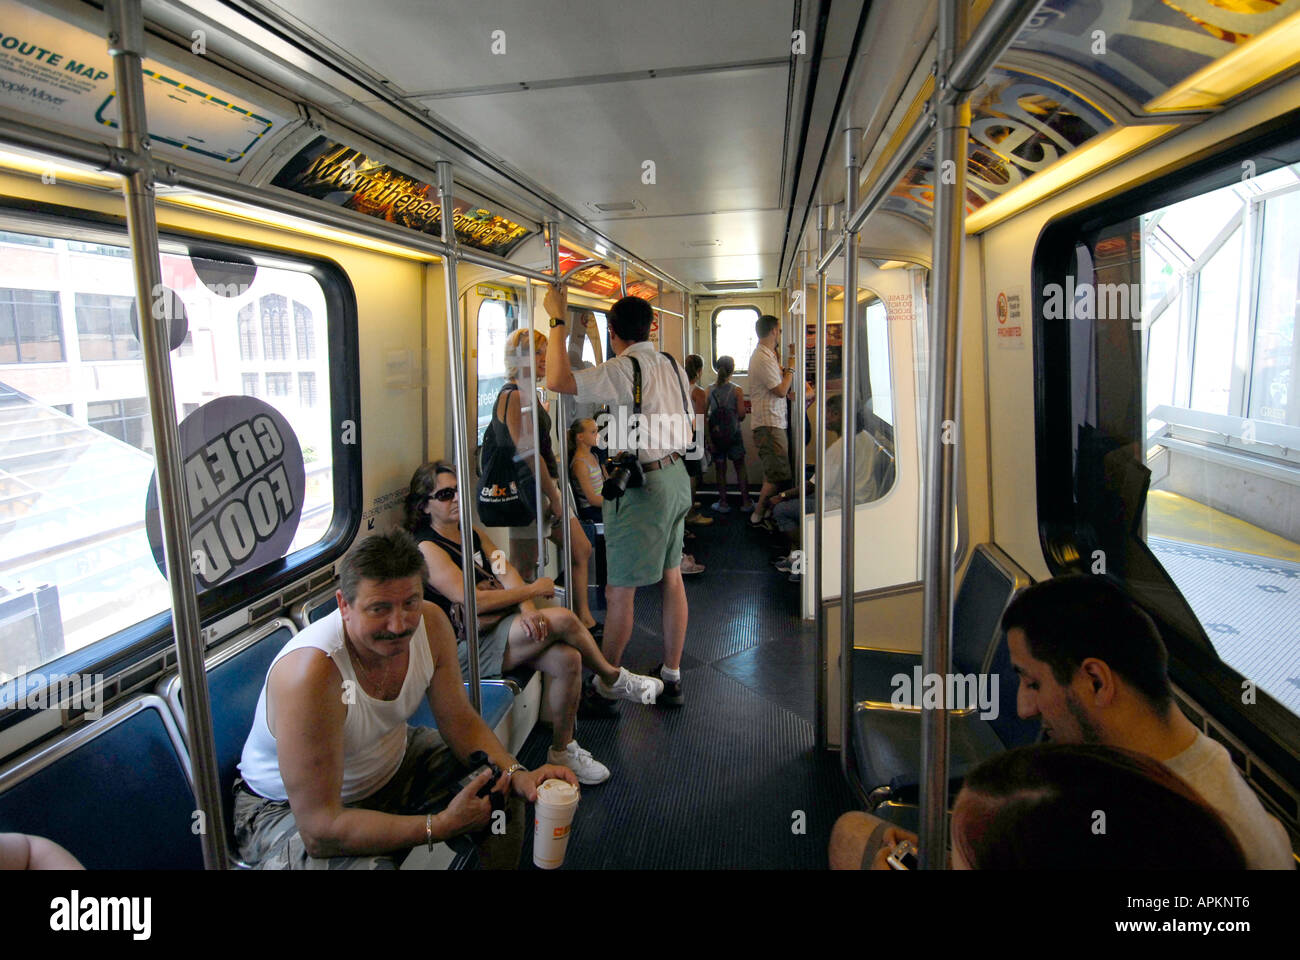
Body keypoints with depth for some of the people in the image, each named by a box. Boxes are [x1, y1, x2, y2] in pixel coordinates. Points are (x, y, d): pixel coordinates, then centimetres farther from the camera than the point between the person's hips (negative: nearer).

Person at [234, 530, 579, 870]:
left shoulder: (431, 623, -17)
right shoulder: (311, 673, -37)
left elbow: (460, 721, -6)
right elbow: (319, 831, -34)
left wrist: (517, 775, -24)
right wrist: (443, 824, -35)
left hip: (390, 764, 7)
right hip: (290, 809, -6)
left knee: (504, 790, -1)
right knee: (370, 864, -35)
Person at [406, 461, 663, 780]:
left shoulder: (474, 535, 15)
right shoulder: (427, 548, -10)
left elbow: (507, 574, 1)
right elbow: (472, 600, -19)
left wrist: (529, 610, -19)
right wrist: (533, 590, -11)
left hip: (502, 629, 7)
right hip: (470, 649, -7)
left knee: (568, 659, -18)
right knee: (561, 619, -22)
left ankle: (562, 751, 0)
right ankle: (612, 679, 5)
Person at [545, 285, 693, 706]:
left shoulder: (622, 370, -16)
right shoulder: (673, 366, 9)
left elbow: (558, 381, -23)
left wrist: (557, 320, -13)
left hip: (639, 484, -9)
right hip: (676, 475, 9)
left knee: (620, 591, 2)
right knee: (672, 578, 14)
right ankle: (671, 676, 26)